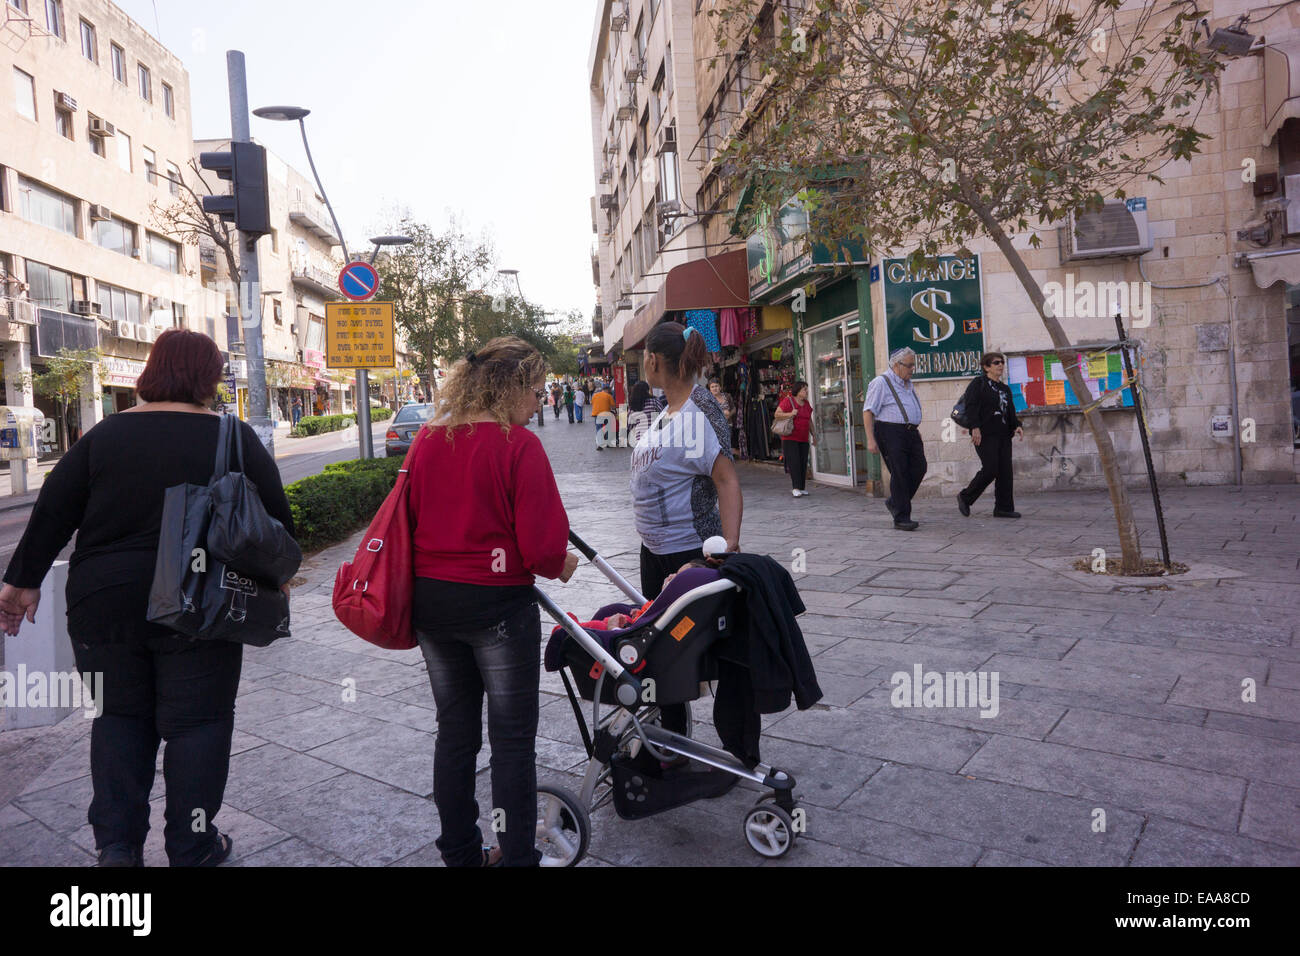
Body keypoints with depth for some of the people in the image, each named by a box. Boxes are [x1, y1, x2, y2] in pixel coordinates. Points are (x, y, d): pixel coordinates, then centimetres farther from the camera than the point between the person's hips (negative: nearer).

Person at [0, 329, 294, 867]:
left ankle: (116, 843, 19)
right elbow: (275, 515, -1)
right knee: (196, 720, 8)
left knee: (119, 716, 18)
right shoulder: (234, 438, -4)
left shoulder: (105, 434, 3)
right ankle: (192, 848, 17)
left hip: (104, 602, 3)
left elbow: (53, 512, 4)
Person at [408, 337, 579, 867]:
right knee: (513, 738, 9)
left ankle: (460, 852, 33)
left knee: (455, 730, 19)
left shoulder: (427, 439, 1)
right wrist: (561, 564, 1)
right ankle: (516, 856, 20)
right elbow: (541, 547, -20)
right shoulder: (519, 445, -17)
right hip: (498, 602, -6)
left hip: (431, 600, 6)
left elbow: (408, 518, 7)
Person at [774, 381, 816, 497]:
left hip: (803, 439, 6)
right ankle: (796, 488, -13)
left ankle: (802, 488, 7)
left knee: (803, 463, 2)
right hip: (790, 438, -6)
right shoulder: (788, 401, -6)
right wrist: (790, 414, -21)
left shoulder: (807, 404, 14)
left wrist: (813, 435, 20)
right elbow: (777, 415, -9)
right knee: (794, 462, -13)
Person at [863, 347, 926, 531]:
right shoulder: (881, 382, -6)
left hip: (910, 432, 8)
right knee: (899, 473, -8)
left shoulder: (908, 384, 20)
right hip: (890, 432, -8)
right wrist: (870, 439, -17)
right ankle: (901, 518, 0)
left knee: (919, 468, 1)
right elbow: (868, 411, -11)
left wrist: (916, 433, 22)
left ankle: (894, 502, 20)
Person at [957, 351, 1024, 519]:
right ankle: (965, 497, 6)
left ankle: (1004, 508, 8)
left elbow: (1011, 411, 22)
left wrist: (1016, 426, 4)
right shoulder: (978, 383, -1)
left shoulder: (1005, 388, 20)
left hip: (1003, 435, 7)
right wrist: (975, 427, -21)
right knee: (990, 470, -13)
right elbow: (971, 406, -11)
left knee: (1005, 471, 3)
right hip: (985, 435, -7)